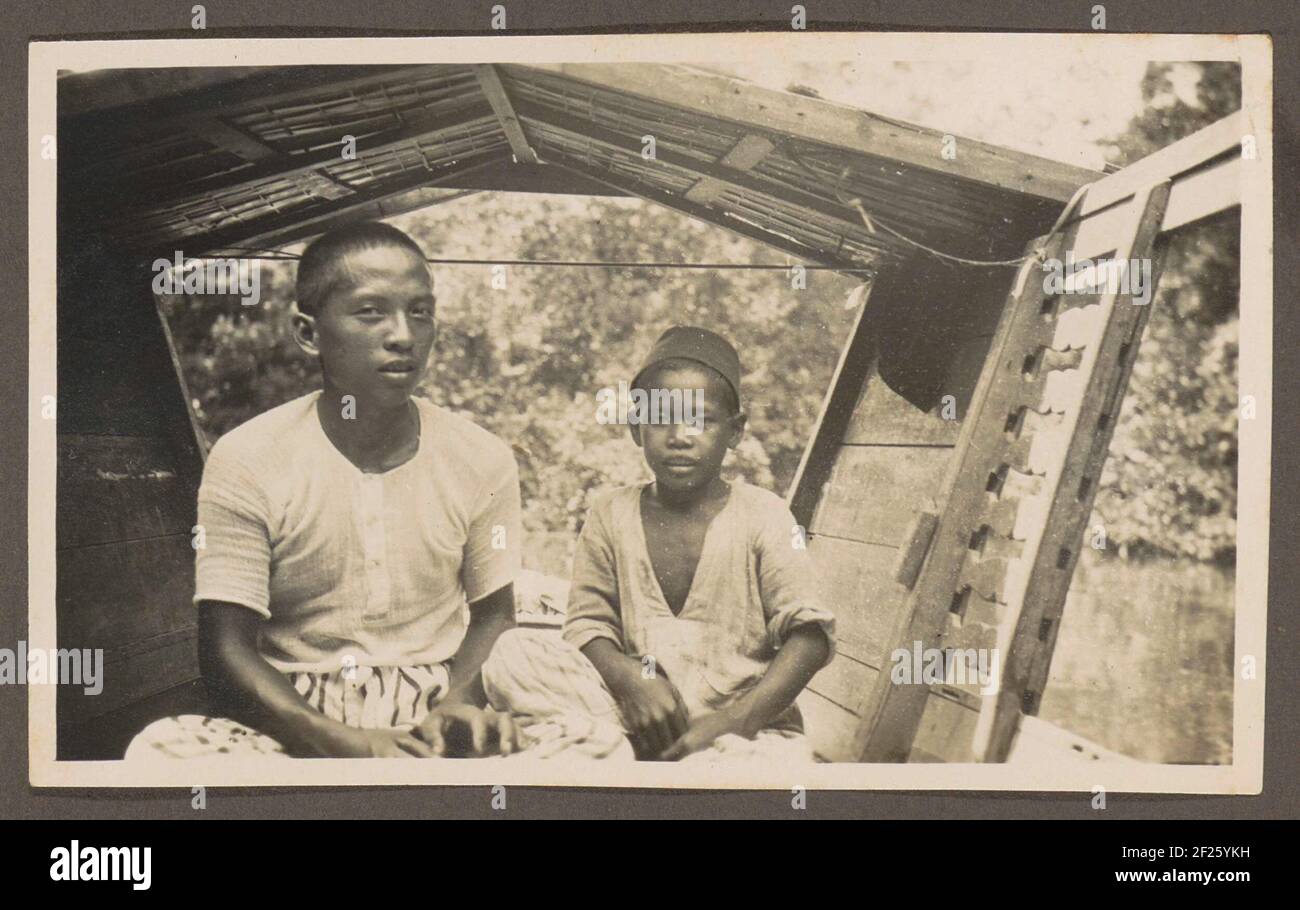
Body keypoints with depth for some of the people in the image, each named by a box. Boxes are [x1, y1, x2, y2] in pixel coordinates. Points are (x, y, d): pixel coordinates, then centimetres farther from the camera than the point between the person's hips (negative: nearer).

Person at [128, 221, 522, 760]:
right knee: (159, 749, -30)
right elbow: (226, 649, -6)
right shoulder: (246, 461, -4)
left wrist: (457, 704, -11)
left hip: (430, 720, 0)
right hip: (292, 728, 0)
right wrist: (343, 742, -21)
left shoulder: (482, 460, 2)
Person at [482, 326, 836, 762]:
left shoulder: (762, 515, -2)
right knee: (513, 652, -18)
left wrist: (731, 720, -20)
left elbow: (810, 633, -9)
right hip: (640, 715, 2)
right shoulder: (611, 513, 6)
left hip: (743, 718, -2)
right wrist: (632, 679, -21)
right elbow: (588, 622, 2)